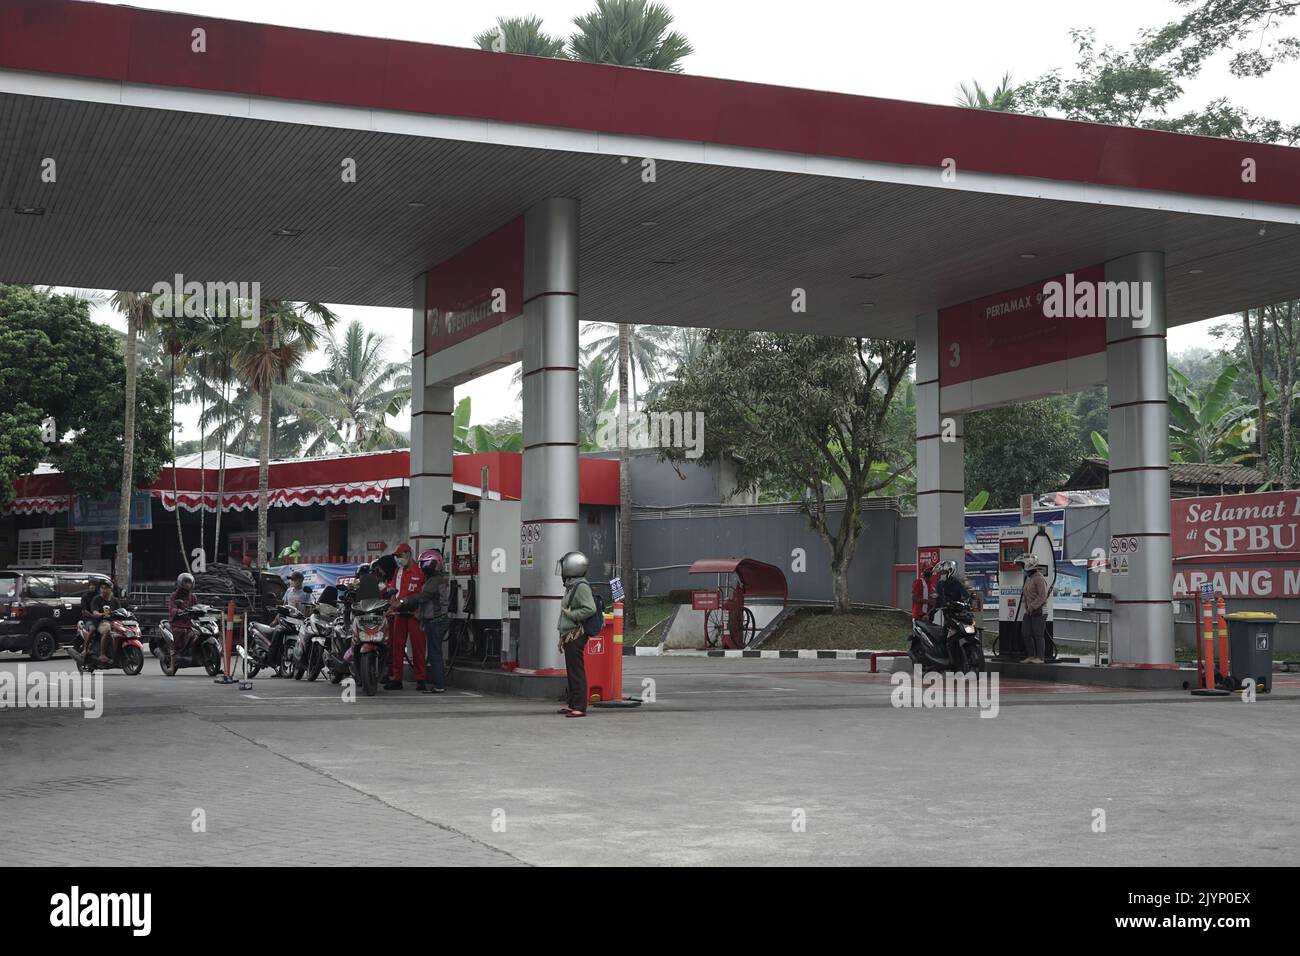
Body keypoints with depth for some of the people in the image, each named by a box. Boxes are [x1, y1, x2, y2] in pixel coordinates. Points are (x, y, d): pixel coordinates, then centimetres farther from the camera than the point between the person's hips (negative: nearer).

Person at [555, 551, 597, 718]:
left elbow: (590, 609, -24)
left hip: (576, 635, -10)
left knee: (577, 672, -10)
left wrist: (571, 614, -17)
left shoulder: (581, 587, -14)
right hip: (569, 636, 10)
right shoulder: (571, 587, 18)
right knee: (571, 671, 14)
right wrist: (562, 638, 24)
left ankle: (580, 707, -10)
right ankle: (572, 704, 20)